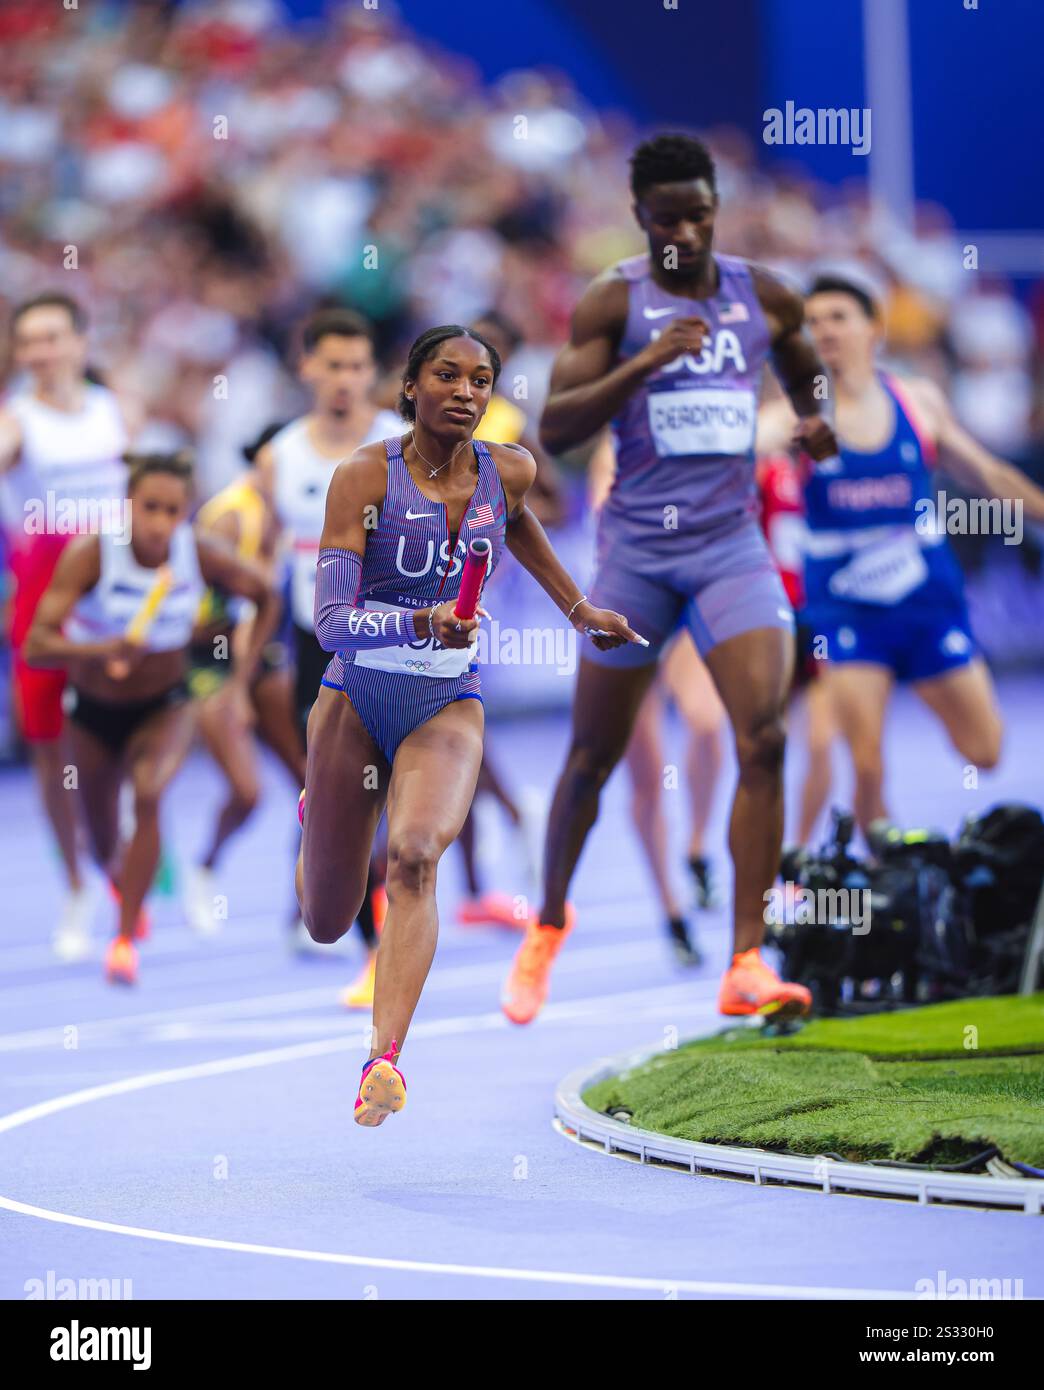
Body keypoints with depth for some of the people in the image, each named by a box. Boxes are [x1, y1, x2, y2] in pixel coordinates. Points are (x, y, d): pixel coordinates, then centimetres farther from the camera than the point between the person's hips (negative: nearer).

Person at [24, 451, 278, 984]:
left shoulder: (199, 555, -20)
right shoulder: (89, 555, -28)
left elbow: (265, 598, 0)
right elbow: (37, 645, -35)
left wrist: (241, 679, -7)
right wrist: (103, 651, -53)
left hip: (165, 707, 0)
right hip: (94, 709, 0)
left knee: (148, 792, -31)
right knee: (105, 849, 15)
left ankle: (126, 940, -24)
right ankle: (125, 885, 55)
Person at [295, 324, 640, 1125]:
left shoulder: (509, 473, -3)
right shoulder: (366, 477, -14)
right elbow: (332, 622, -23)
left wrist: (577, 608, 30)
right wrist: (419, 624, -40)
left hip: (449, 705, 1)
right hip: (356, 696, -1)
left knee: (415, 855, -30)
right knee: (326, 923, 8)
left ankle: (386, 1060, -37)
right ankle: (320, 817, 46)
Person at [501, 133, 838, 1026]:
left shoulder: (765, 298, 7)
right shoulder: (615, 301, -3)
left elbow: (810, 383, 27)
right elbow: (554, 429, -12)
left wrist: (821, 425, 5)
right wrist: (644, 363, -24)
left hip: (732, 542, 2)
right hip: (637, 544, -2)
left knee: (764, 736, -17)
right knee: (594, 755, 8)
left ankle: (747, 966, -16)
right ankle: (548, 925, 34)